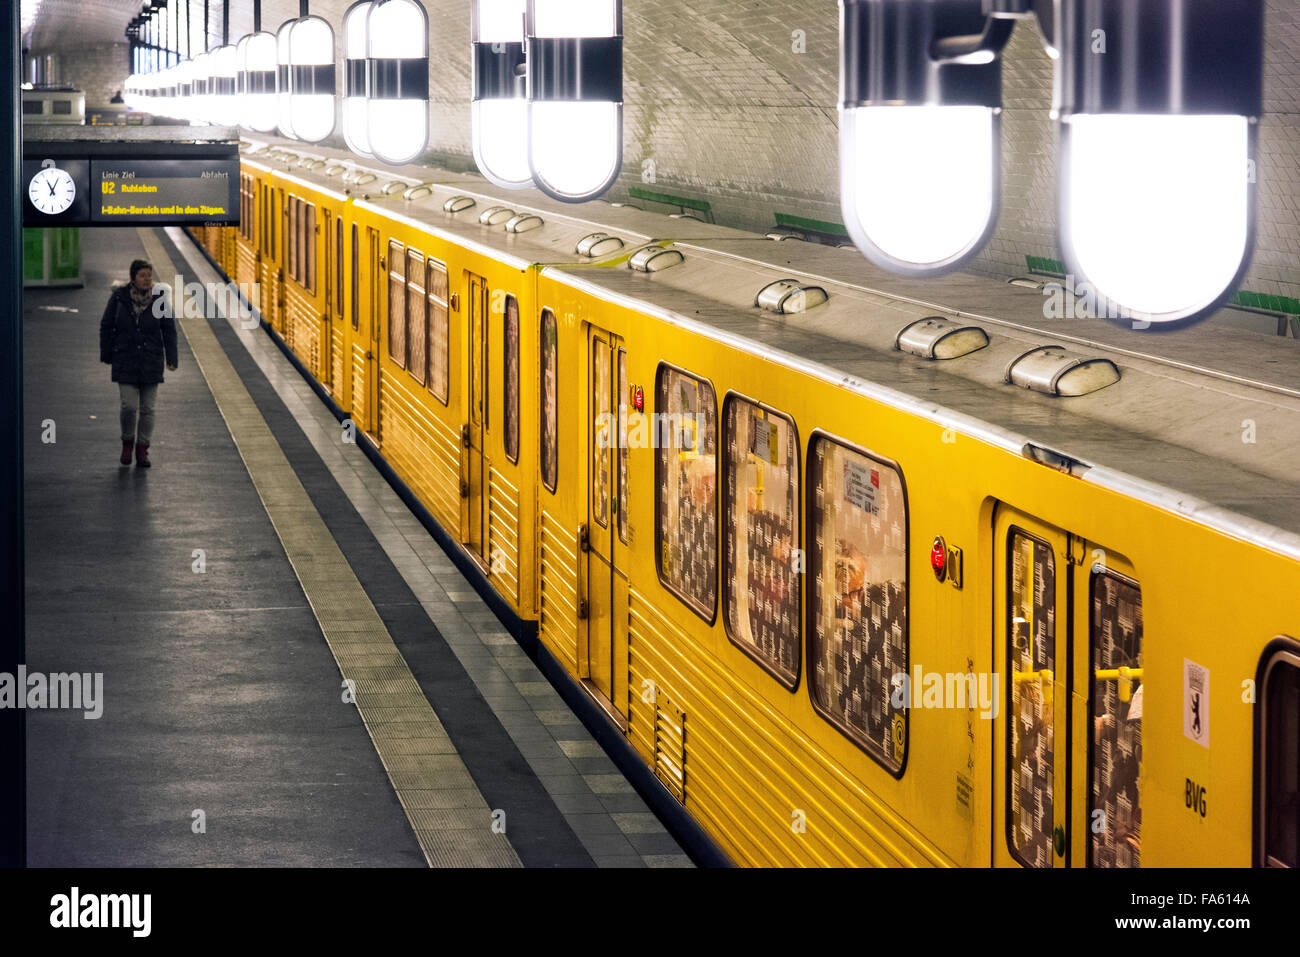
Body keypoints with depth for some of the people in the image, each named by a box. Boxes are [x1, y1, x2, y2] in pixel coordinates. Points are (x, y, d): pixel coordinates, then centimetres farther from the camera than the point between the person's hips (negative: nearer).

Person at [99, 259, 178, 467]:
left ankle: (142, 449, 17)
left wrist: (171, 359, -4)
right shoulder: (119, 297, -5)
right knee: (129, 405, -8)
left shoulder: (159, 299, -3)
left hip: (151, 361, 1)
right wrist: (106, 355, 4)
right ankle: (127, 441, 18)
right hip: (125, 360, -1)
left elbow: (169, 330, 1)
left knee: (147, 408, 5)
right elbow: (106, 326, 4)